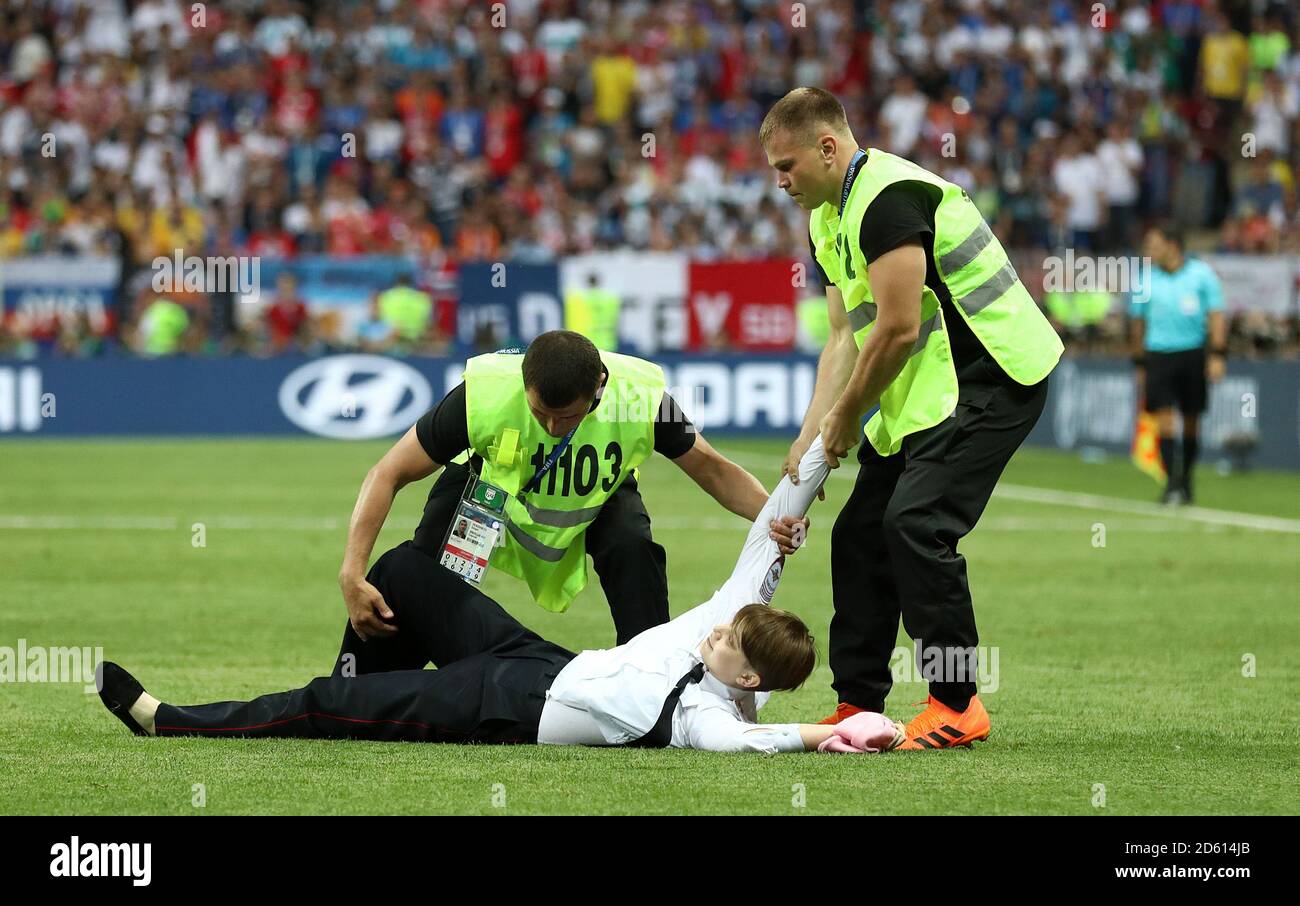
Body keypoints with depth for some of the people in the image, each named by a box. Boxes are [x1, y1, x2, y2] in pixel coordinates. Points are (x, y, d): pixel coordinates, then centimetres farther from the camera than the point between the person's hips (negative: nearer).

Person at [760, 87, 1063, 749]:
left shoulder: (888, 197, -20)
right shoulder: (827, 217, 13)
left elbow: (897, 330, -22)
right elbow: (846, 337, 12)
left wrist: (845, 419, -10)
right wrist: (810, 440, 2)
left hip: (990, 378, -11)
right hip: (930, 392, 11)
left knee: (915, 523, -20)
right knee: (859, 533, 7)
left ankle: (957, 706, -12)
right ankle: (858, 706, 15)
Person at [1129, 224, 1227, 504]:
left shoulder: (1202, 274, -1)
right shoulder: (1146, 280, 5)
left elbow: (1216, 315, -2)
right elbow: (1137, 323, 14)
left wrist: (1217, 355, -12)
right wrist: (1139, 363, 14)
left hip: (1193, 353, -1)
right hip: (1158, 354, 1)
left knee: (1191, 422, 6)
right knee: (1164, 418, -12)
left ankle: (1185, 481, 22)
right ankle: (1172, 483, -14)